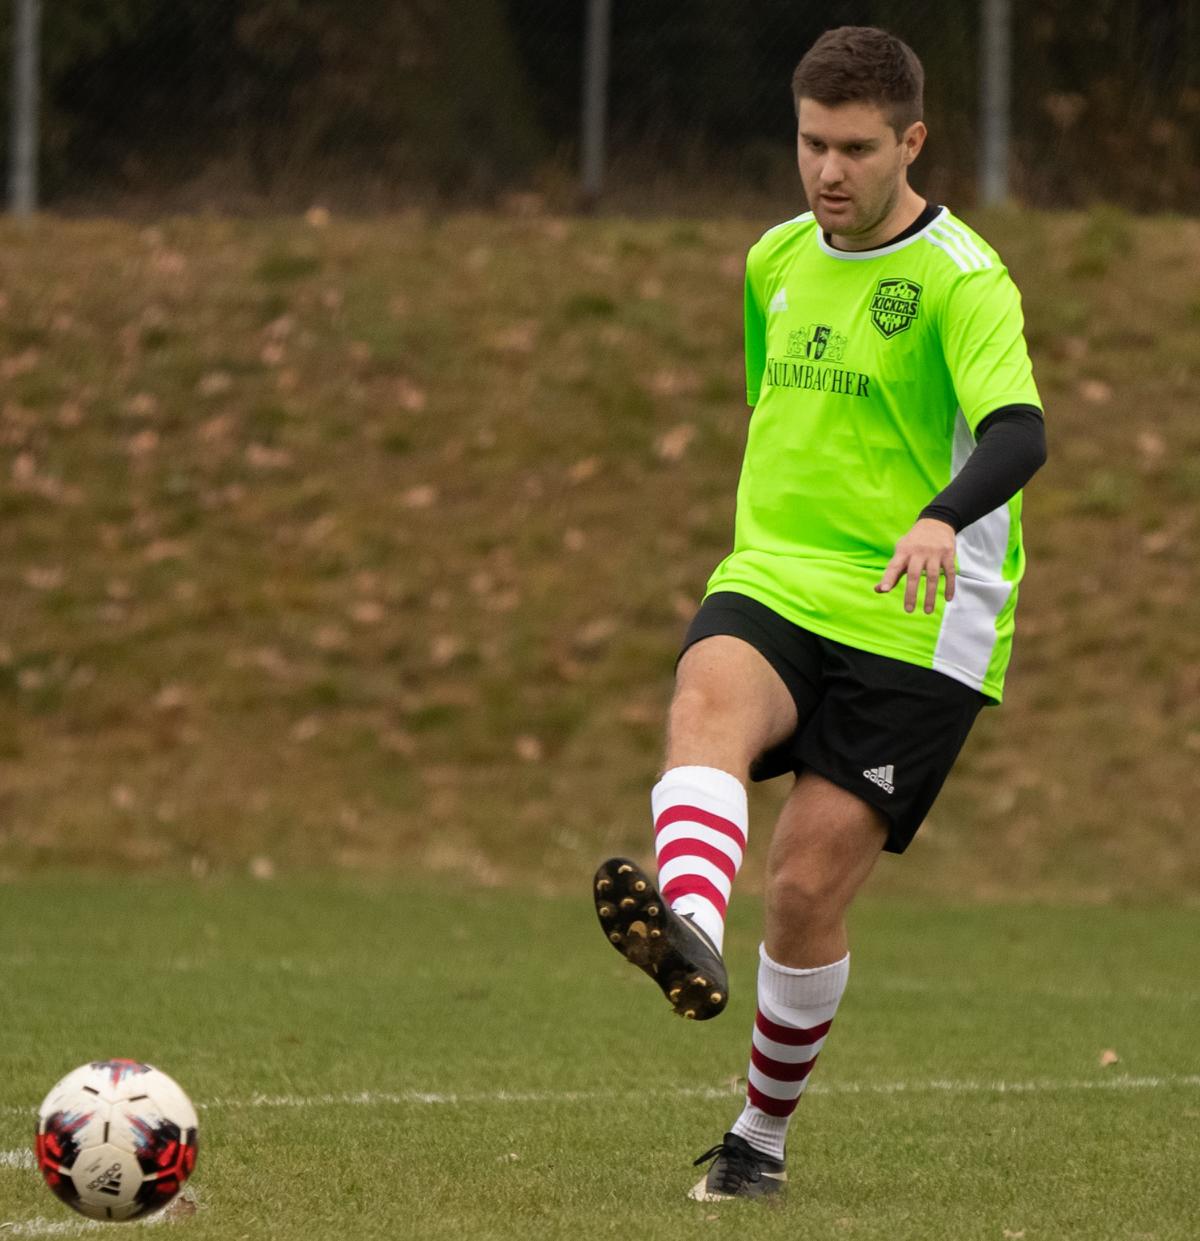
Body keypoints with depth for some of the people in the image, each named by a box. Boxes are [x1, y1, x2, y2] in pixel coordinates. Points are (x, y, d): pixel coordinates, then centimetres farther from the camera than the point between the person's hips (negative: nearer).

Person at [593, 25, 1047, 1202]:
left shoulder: (961, 279, -9)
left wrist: (939, 520, -46)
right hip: (773, 585, 5)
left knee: (807, 890, -7)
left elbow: (1017, 432, -26)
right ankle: (689, 930, -59)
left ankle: (761, 1136, 14)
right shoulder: (775, 261, 13)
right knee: (708, 701, -31)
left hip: (914, 629, -5)